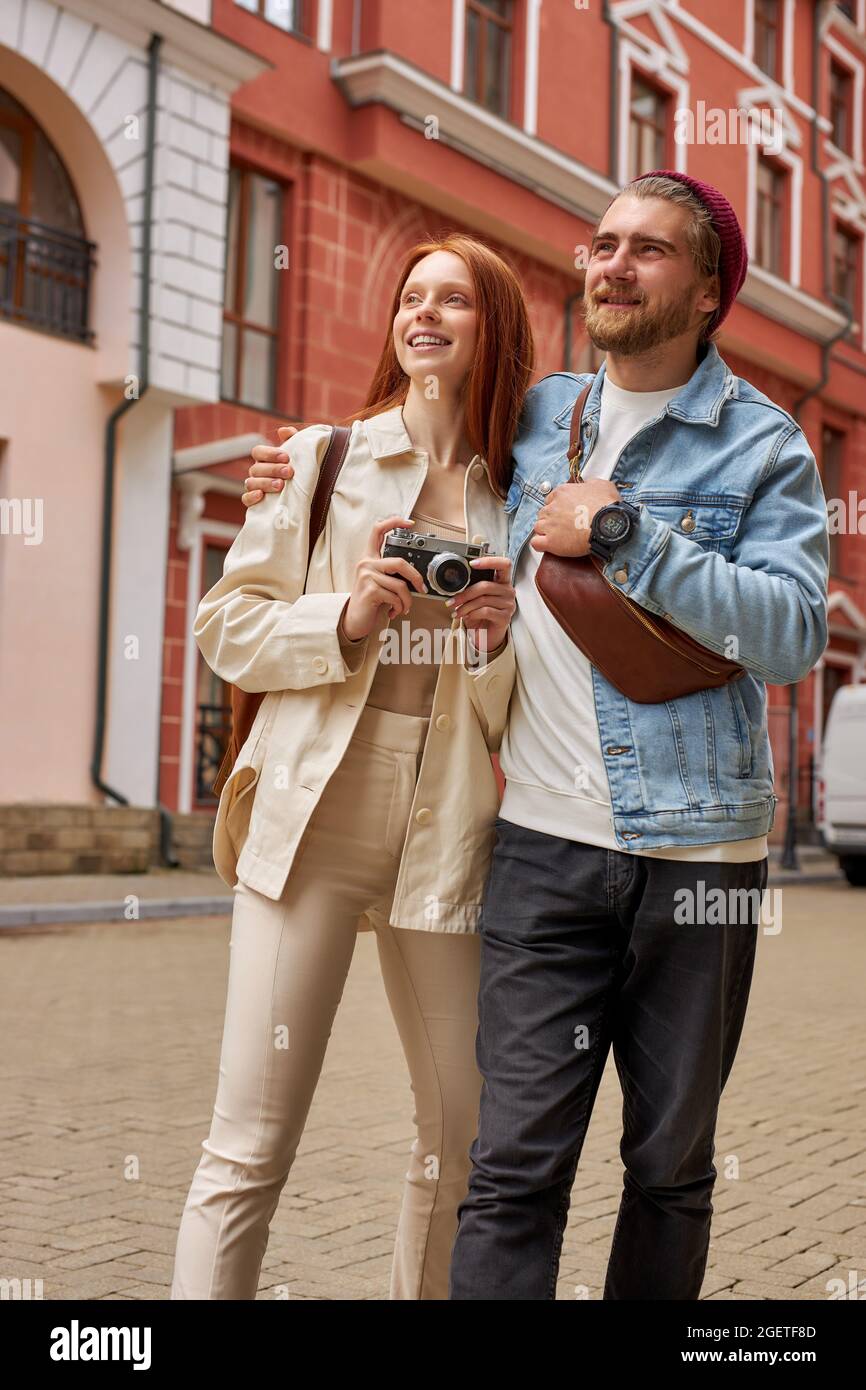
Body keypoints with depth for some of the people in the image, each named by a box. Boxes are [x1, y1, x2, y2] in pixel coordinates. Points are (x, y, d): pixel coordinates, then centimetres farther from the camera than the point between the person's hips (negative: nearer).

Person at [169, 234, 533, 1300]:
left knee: (465, 1140, 11)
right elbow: (224, 625, 5)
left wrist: (510, 637, -7)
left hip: (449, 837, 2)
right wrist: (344, 619, -11)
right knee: (249, 1150, -3)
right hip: (315, 819, -2)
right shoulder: (323, 457, 7)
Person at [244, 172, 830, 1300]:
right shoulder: (535, 416, 12)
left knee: (672, 1167, 12)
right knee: (516, 1165, -3)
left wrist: (624, 533, -16)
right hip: (546, 841, 2)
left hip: (699, 848, -1)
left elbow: (794, 634, -13)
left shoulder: (763, 444, 2)